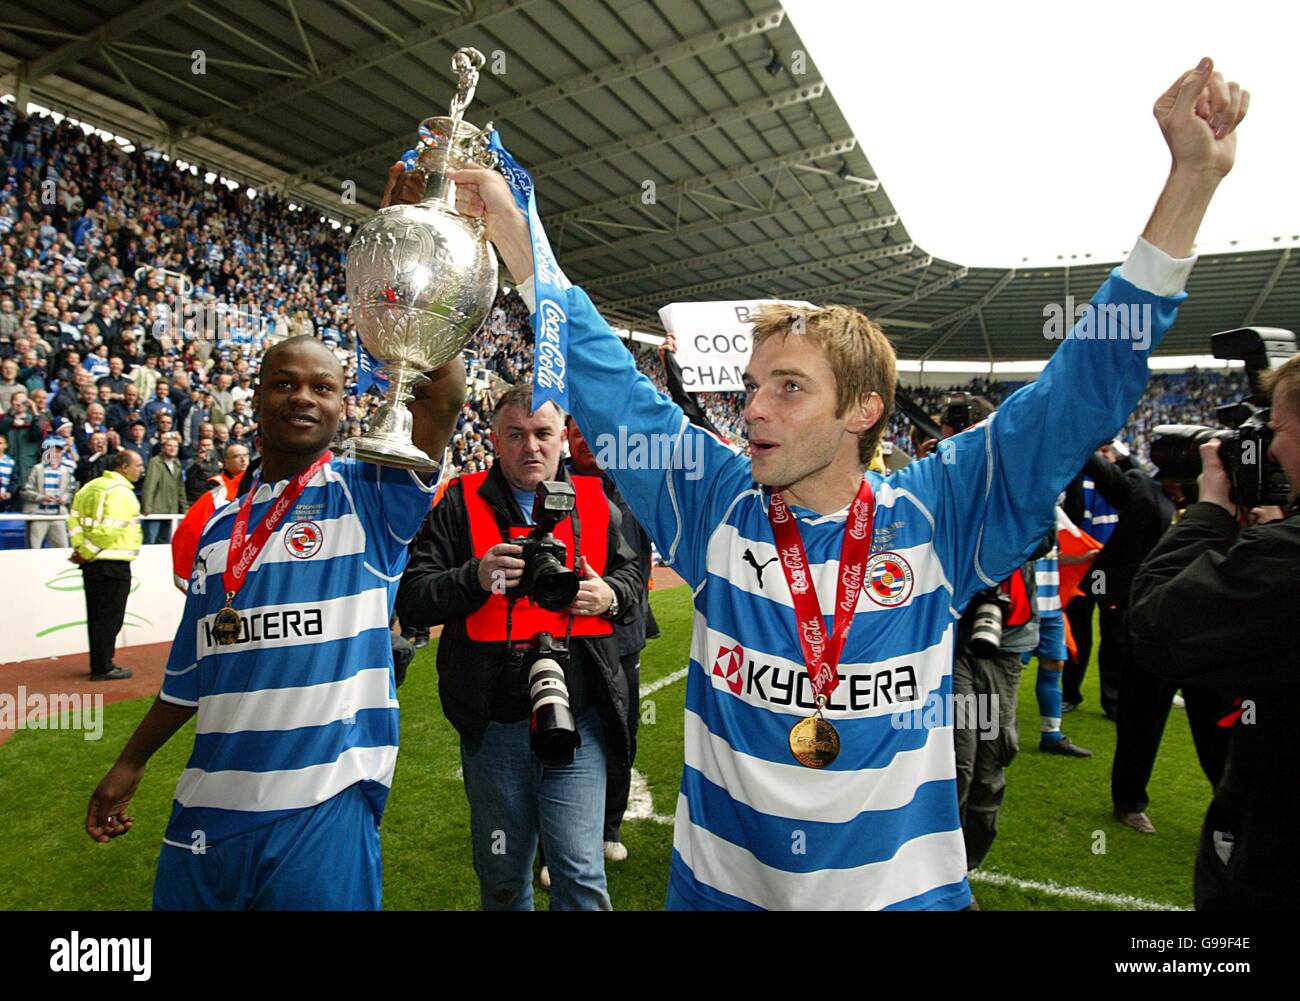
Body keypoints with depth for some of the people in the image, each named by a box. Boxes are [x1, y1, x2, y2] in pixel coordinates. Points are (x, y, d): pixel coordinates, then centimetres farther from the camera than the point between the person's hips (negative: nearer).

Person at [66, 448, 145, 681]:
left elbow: (74, 517, 9)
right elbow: (110, 529, -23)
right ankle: (102, 668, 6)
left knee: (96, 615, 15)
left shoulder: (92, 485, 11)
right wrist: (87, 552, -12)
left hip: (92, 563, 8)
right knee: (110, 617, 0)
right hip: (113, 562, -8)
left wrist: (80, 547, 3)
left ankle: (99, 663, 25)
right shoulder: (121, 491, -16)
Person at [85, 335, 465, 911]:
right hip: (208, 809, 5)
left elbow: (445, 392, -21)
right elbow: (192, 666, 19)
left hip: (325, 807, -5)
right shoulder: (220, 527, 11)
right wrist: (130, 764, 22)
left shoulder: (367, 496, -4)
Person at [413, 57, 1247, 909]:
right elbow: (605, 385, -5)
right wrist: (513, 233, -5)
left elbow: (1083, 389, -12)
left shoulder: (935, 518, -12)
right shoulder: (716, 505, -9)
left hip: (903, 886, -1)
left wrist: (1193, 178, -16)